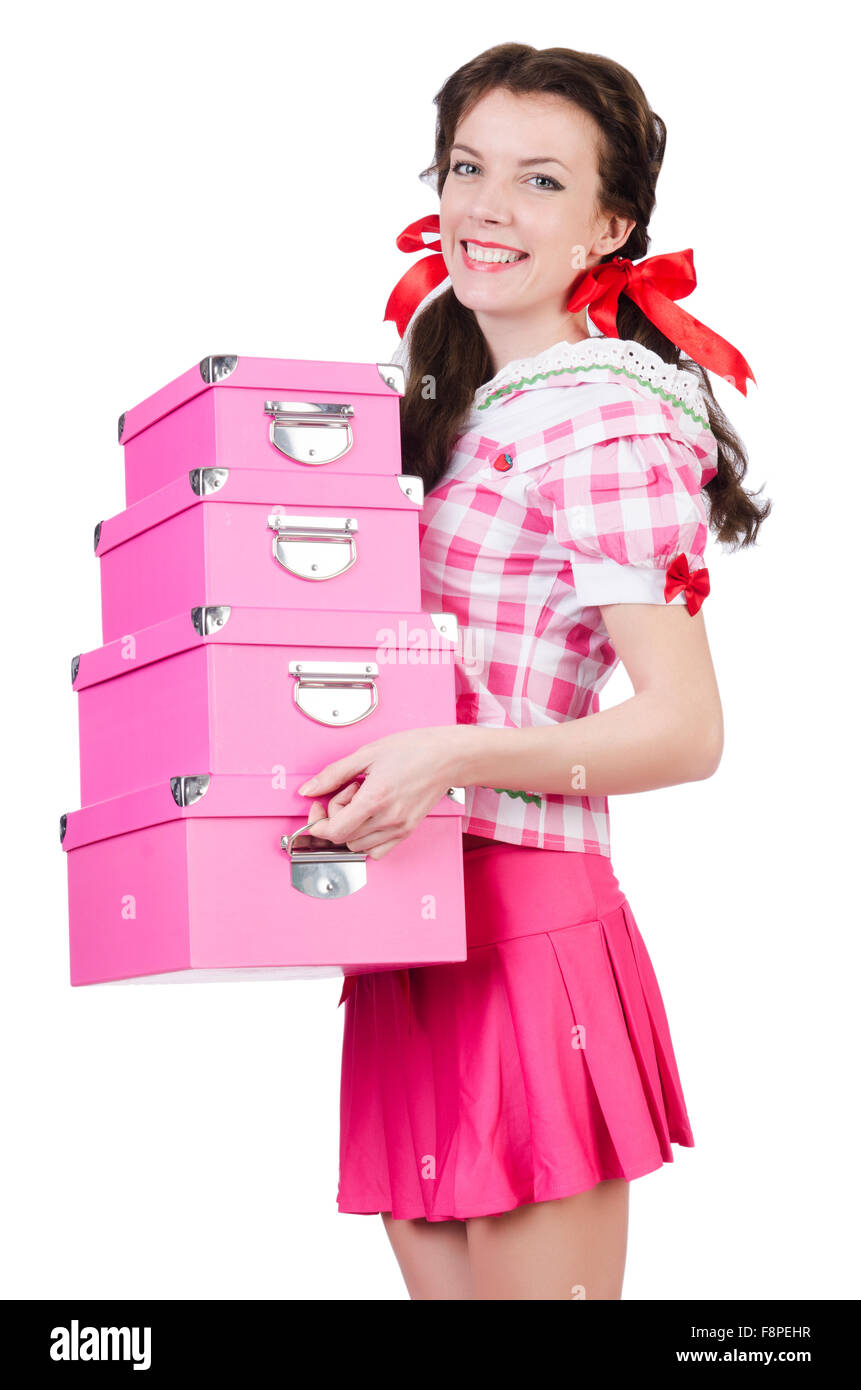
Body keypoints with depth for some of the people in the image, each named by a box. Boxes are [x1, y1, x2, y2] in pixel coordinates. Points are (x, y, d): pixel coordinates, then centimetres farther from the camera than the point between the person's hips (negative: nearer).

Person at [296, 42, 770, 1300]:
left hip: (529, 929, -8)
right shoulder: (455, 409, 16)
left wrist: (452, 757, -27)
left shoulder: (607, 425, -10)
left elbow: (685, 731, -16)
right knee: (439, 1277, 13)